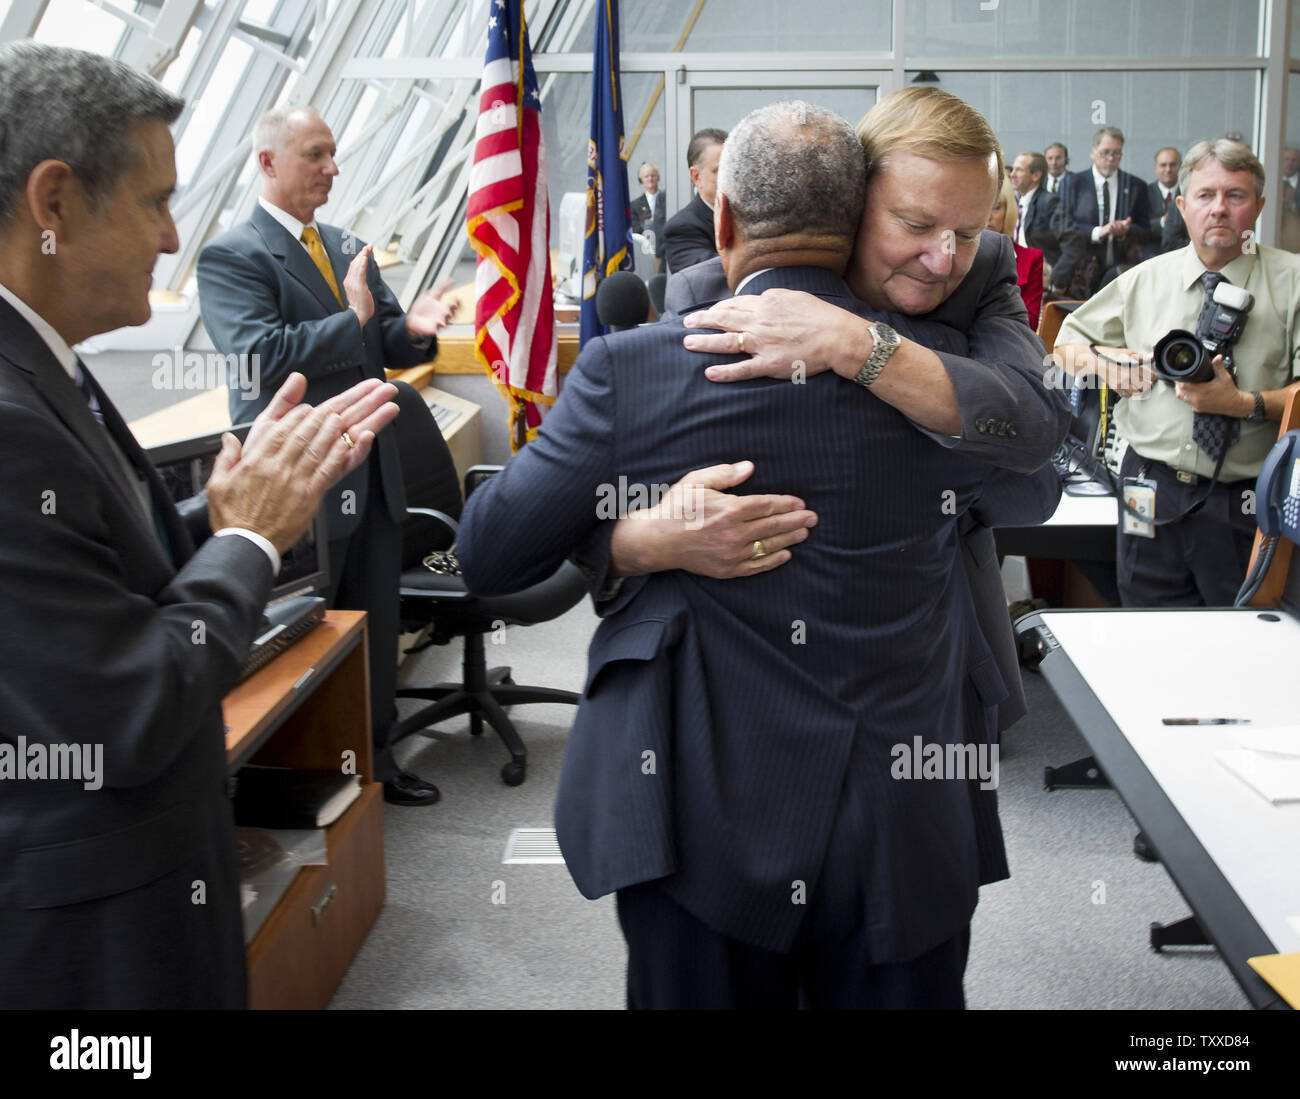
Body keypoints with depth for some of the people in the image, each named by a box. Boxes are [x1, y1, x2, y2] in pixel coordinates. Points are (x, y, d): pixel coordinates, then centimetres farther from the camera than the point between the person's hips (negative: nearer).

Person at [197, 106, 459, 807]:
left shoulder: (348, 248, 13)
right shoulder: (231, 258, -11)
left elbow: (384, 345, 11)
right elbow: (261, 355, -24)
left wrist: (412, 328, -11)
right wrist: (354, 321, -27)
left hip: (371, 472, 7)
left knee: (376, 626, 15)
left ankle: (375, 757, 30)